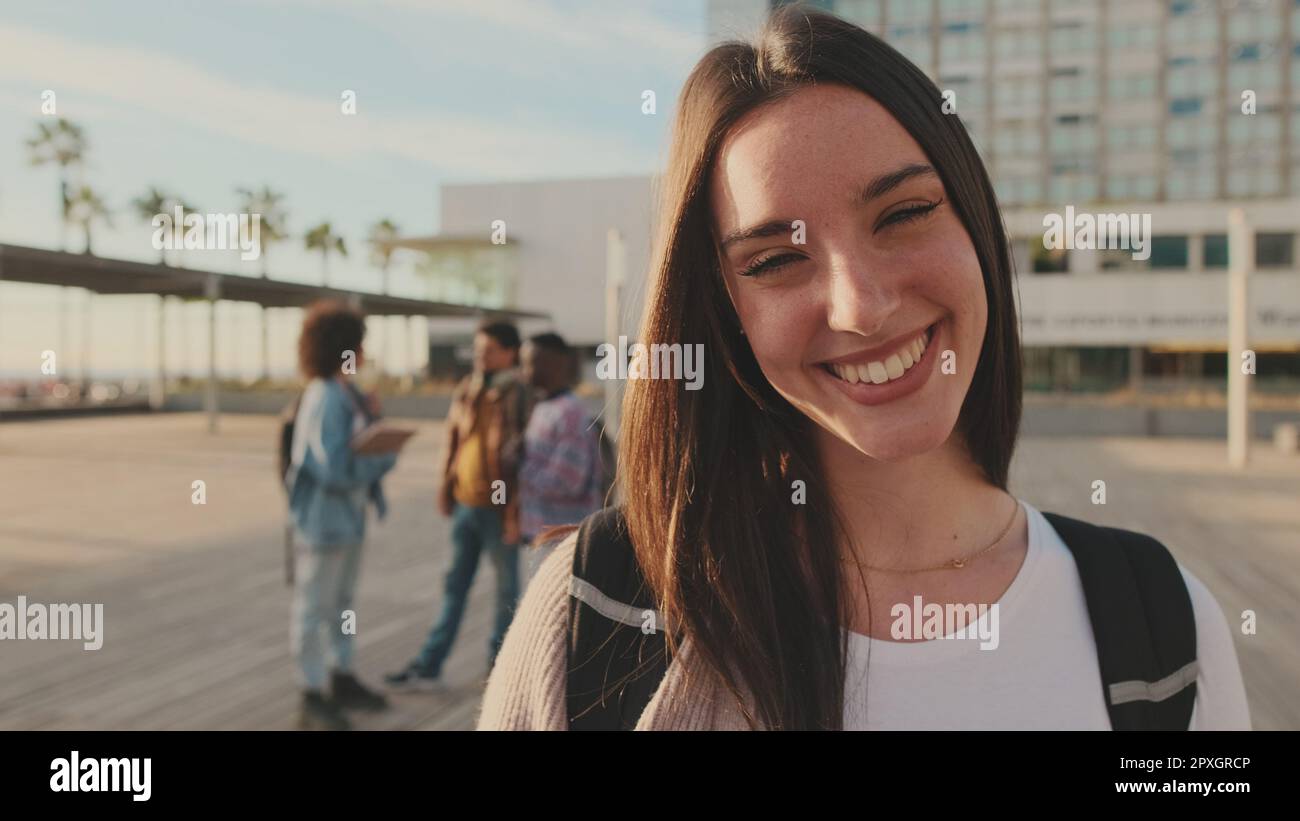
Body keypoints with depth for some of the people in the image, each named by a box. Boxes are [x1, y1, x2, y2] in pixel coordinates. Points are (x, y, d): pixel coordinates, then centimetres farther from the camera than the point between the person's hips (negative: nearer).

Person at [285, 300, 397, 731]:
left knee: (342, 602, 19)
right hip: (323, 518, -9)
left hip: (350, 515, 9)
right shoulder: (323, 400, -20)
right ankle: (313, 700, 11)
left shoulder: (348, 395, 7)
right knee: (313, 607, 2)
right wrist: (384, 457, -13)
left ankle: (343, 681, 33)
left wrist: (373, 420, -6)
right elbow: (335, 469, -24)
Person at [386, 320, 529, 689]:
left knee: (507, 589, 9)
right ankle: (428, 666, 20)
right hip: (466, 503, 7)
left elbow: (520, 454, -15)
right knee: (454, 586, 13)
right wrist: (447, 489, 14)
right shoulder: (467, 391, 9)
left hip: (498, 509, -7)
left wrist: (515, 512, -17)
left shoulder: (517, 394, -12)